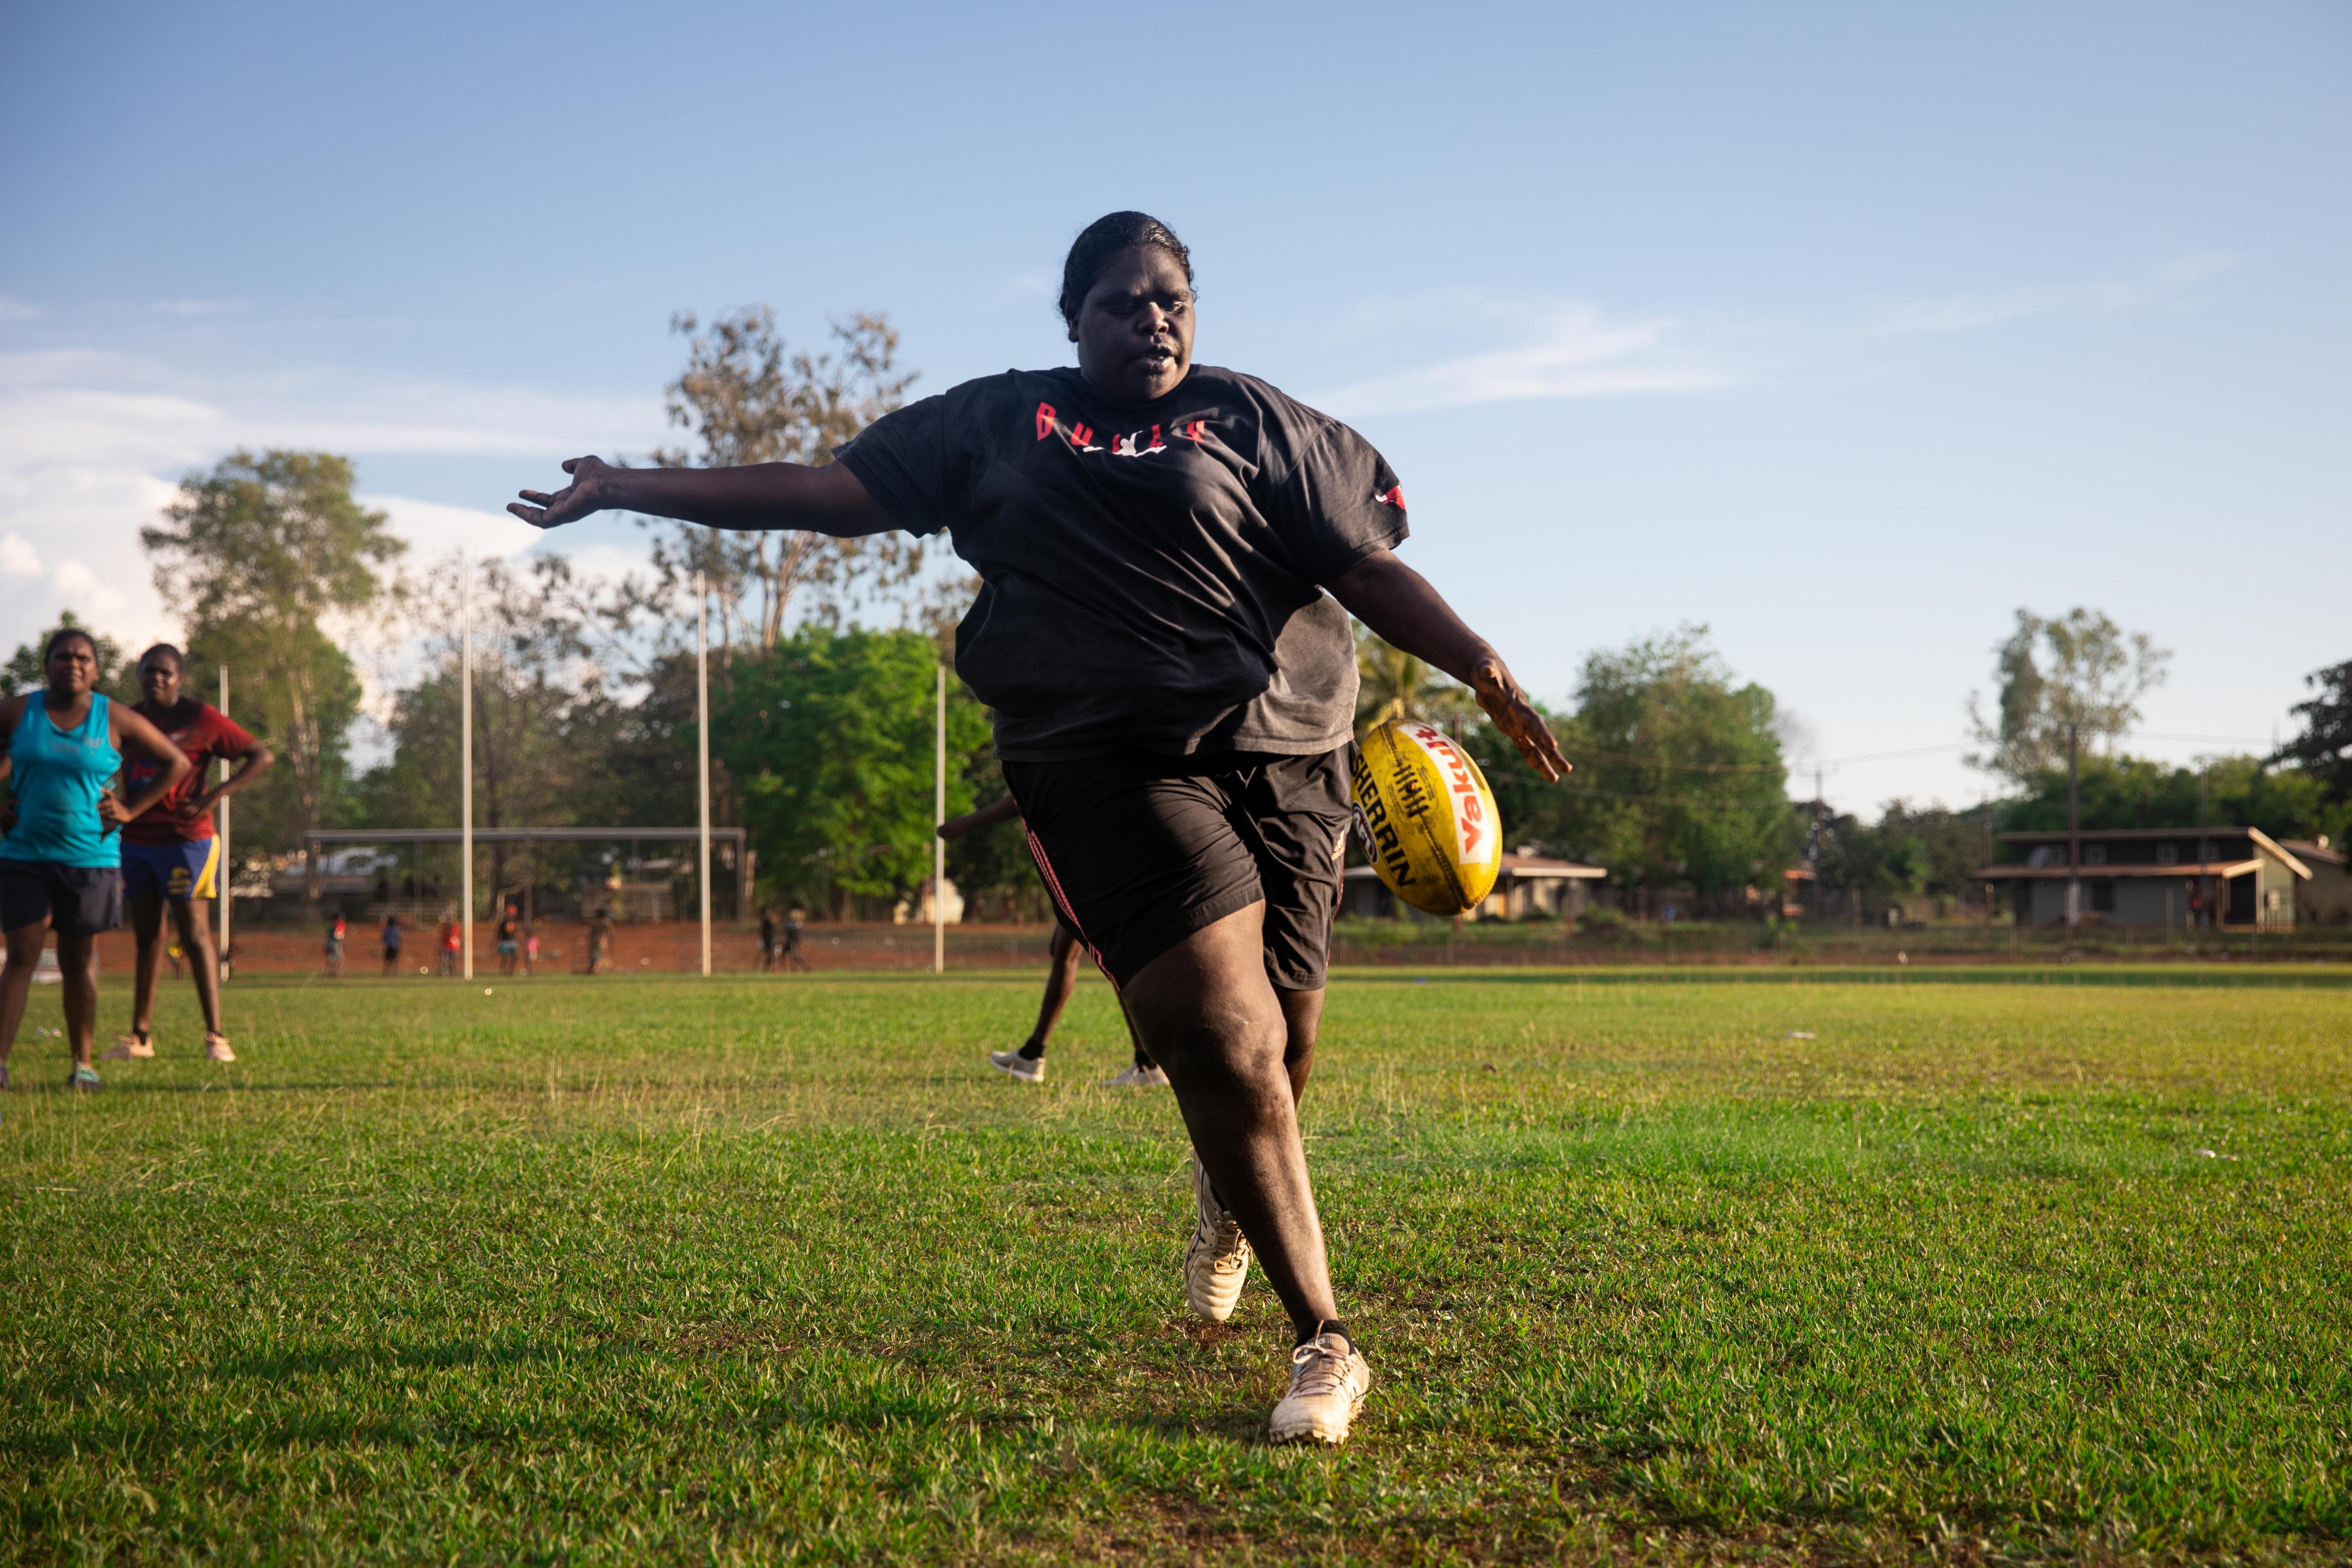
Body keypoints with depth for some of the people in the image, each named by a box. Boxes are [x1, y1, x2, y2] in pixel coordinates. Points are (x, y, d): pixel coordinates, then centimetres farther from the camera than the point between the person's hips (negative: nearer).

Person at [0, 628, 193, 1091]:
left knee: (79, 962, 7)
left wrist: (130, 810, 0)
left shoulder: (115, 720, 0)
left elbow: (177, 763, 7)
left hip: (90, 858, 0)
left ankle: (83, 1064, 15)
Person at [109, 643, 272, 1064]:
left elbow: (262, 756, -6)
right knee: (146, 935, 9)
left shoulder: (202, 718, -6)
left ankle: (215, 1035, -6)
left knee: (194, 932, -8)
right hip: (135, 840, 6)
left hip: (185, 841, -5)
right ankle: (141, 1035, 13)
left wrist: (213, 797, -14)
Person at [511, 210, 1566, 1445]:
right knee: (1220, 1032, -15)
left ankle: (1228, 1192, 39)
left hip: (1279, 752, 1)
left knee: (1272, 1049, 0)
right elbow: (824, 491, 17)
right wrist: (625, 489, 14)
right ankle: (1324, 1345, -6)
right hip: (1102, 757, -1)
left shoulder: (1254, 423, 14)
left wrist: (1483, 670, -9)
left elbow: (1368, 569, 7)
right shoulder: (994, 425, 16)